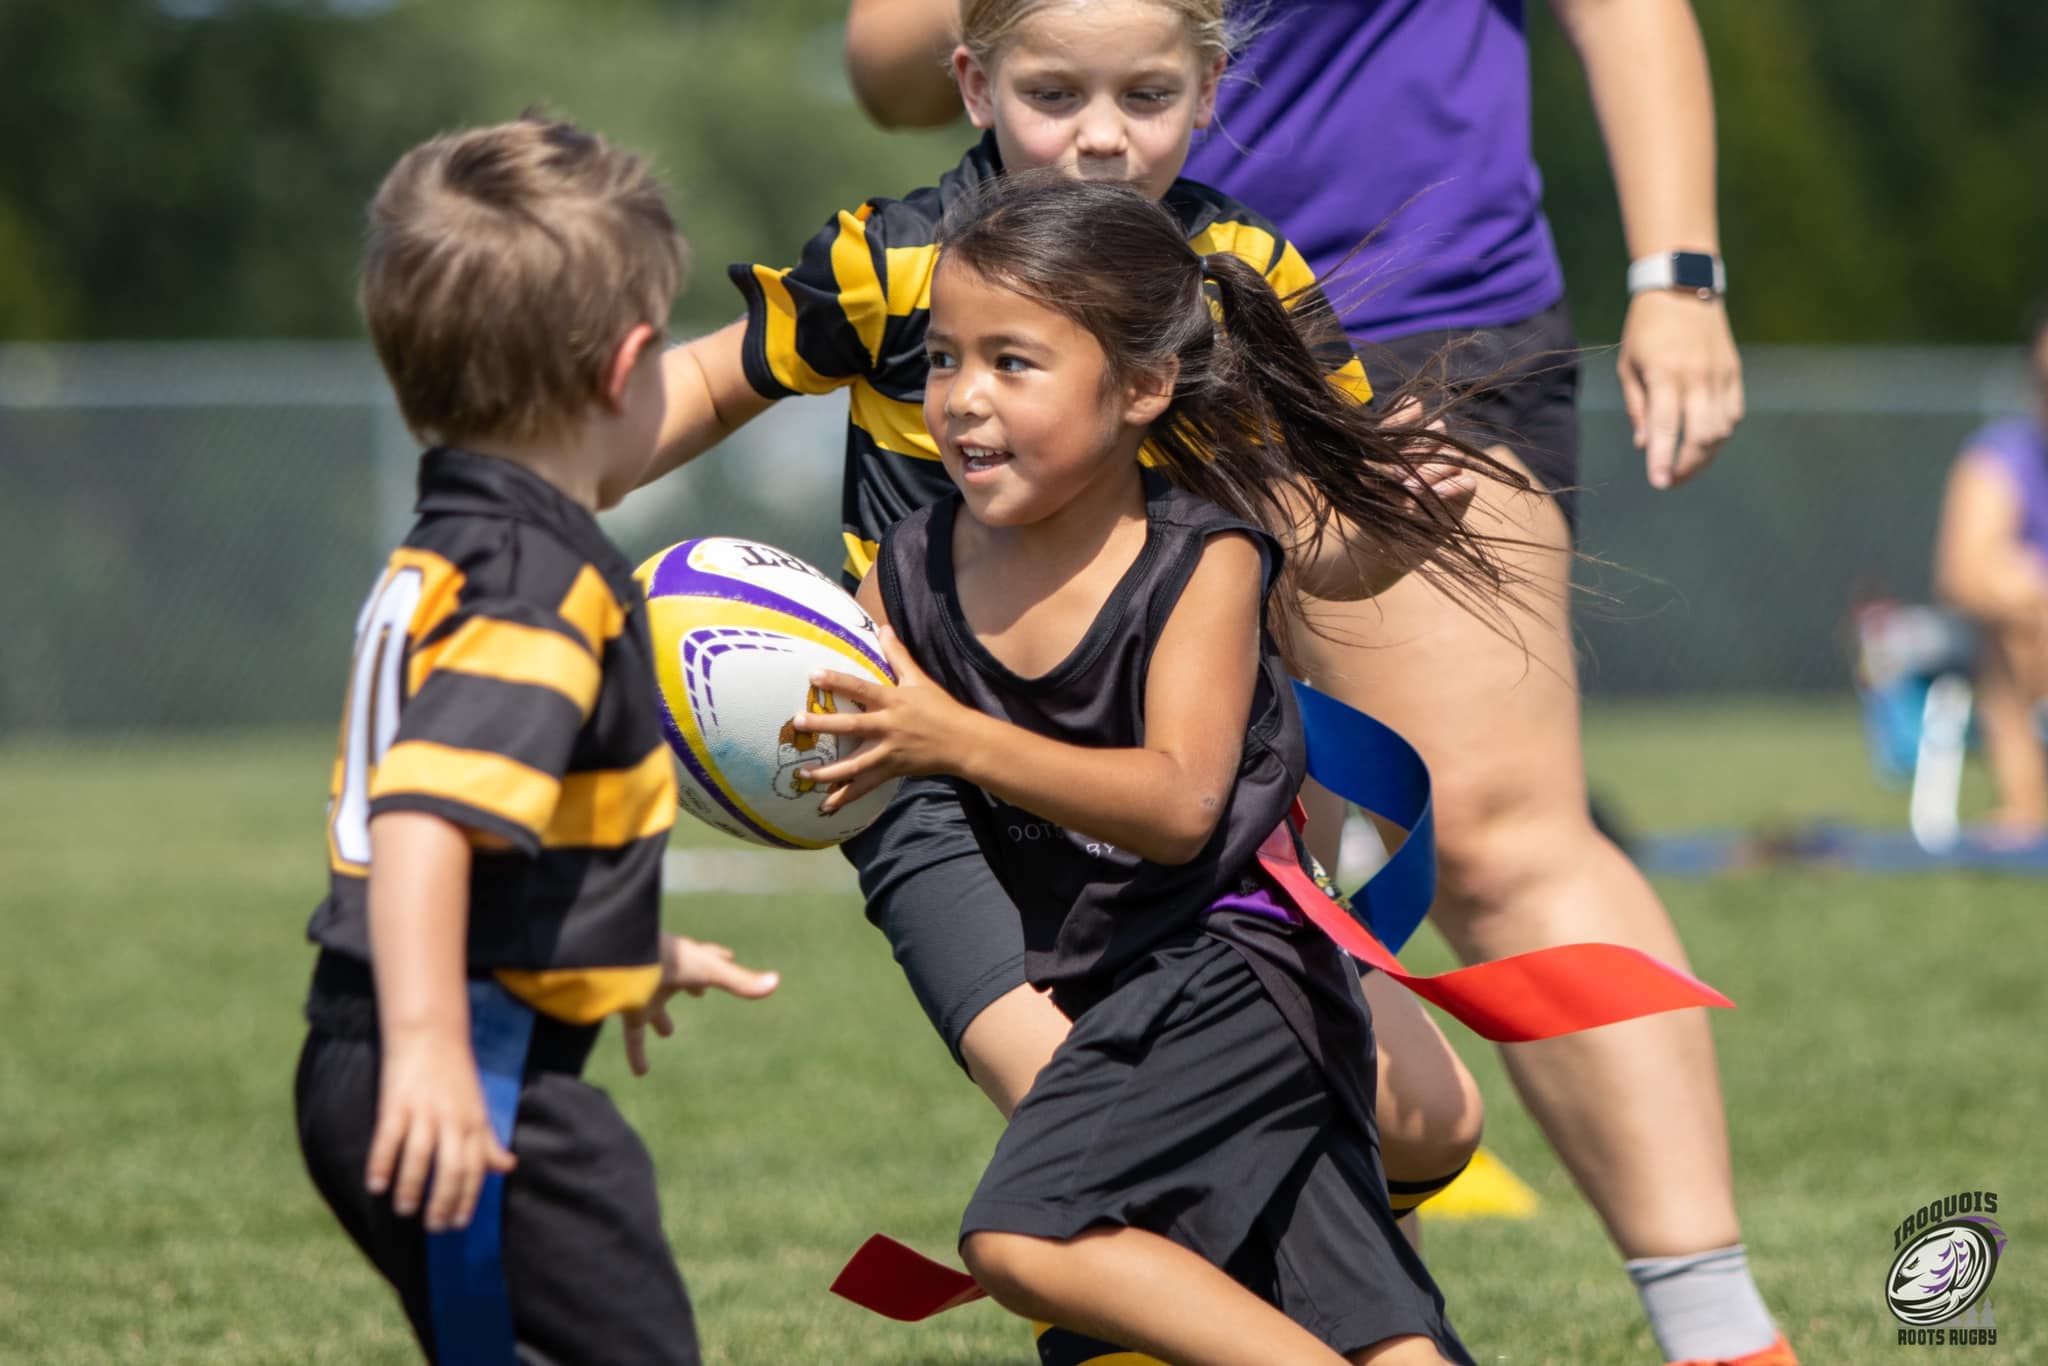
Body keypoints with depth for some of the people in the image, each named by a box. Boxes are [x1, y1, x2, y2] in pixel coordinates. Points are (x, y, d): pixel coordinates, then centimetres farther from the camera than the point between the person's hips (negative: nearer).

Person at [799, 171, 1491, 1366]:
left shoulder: (1203, 561, -14)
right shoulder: (915, 572, -1)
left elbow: (1178, 804, -26)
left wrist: (955, 740, -34)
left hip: (1229, 964, -7)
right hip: (1096, 989, 7)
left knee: (1025, 1240, -24)